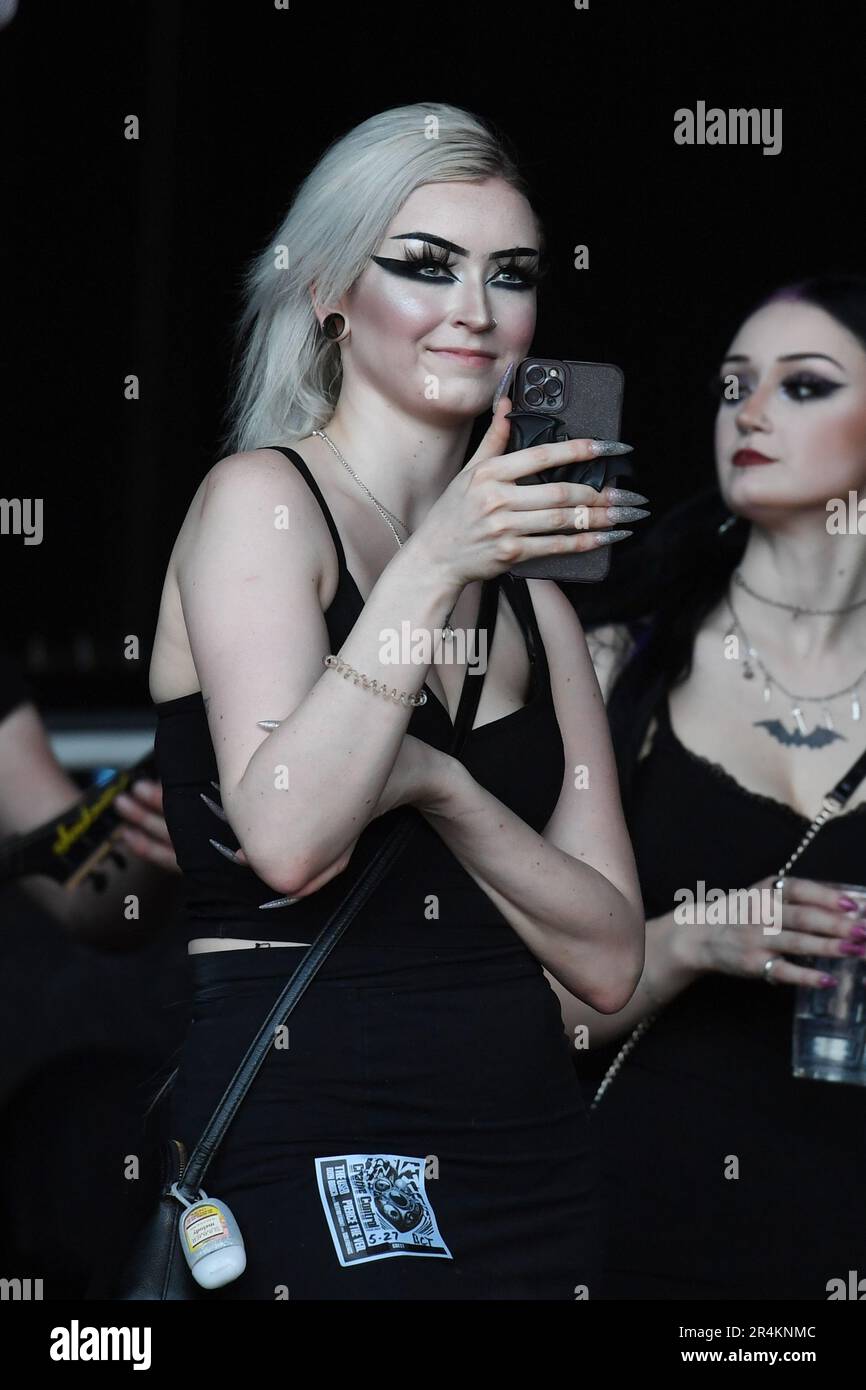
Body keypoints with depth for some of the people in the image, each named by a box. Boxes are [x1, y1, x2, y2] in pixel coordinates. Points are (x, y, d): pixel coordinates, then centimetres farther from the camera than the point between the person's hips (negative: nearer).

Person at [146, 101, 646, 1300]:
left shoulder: (531, 596, 17)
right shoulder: (262, 498, 0)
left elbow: (608, 961, 7)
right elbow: (288, 841, -15)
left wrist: (432, 781, -8)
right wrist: (429, 571, -19)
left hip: (528, 1146, 6)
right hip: (312, 1148, -6)